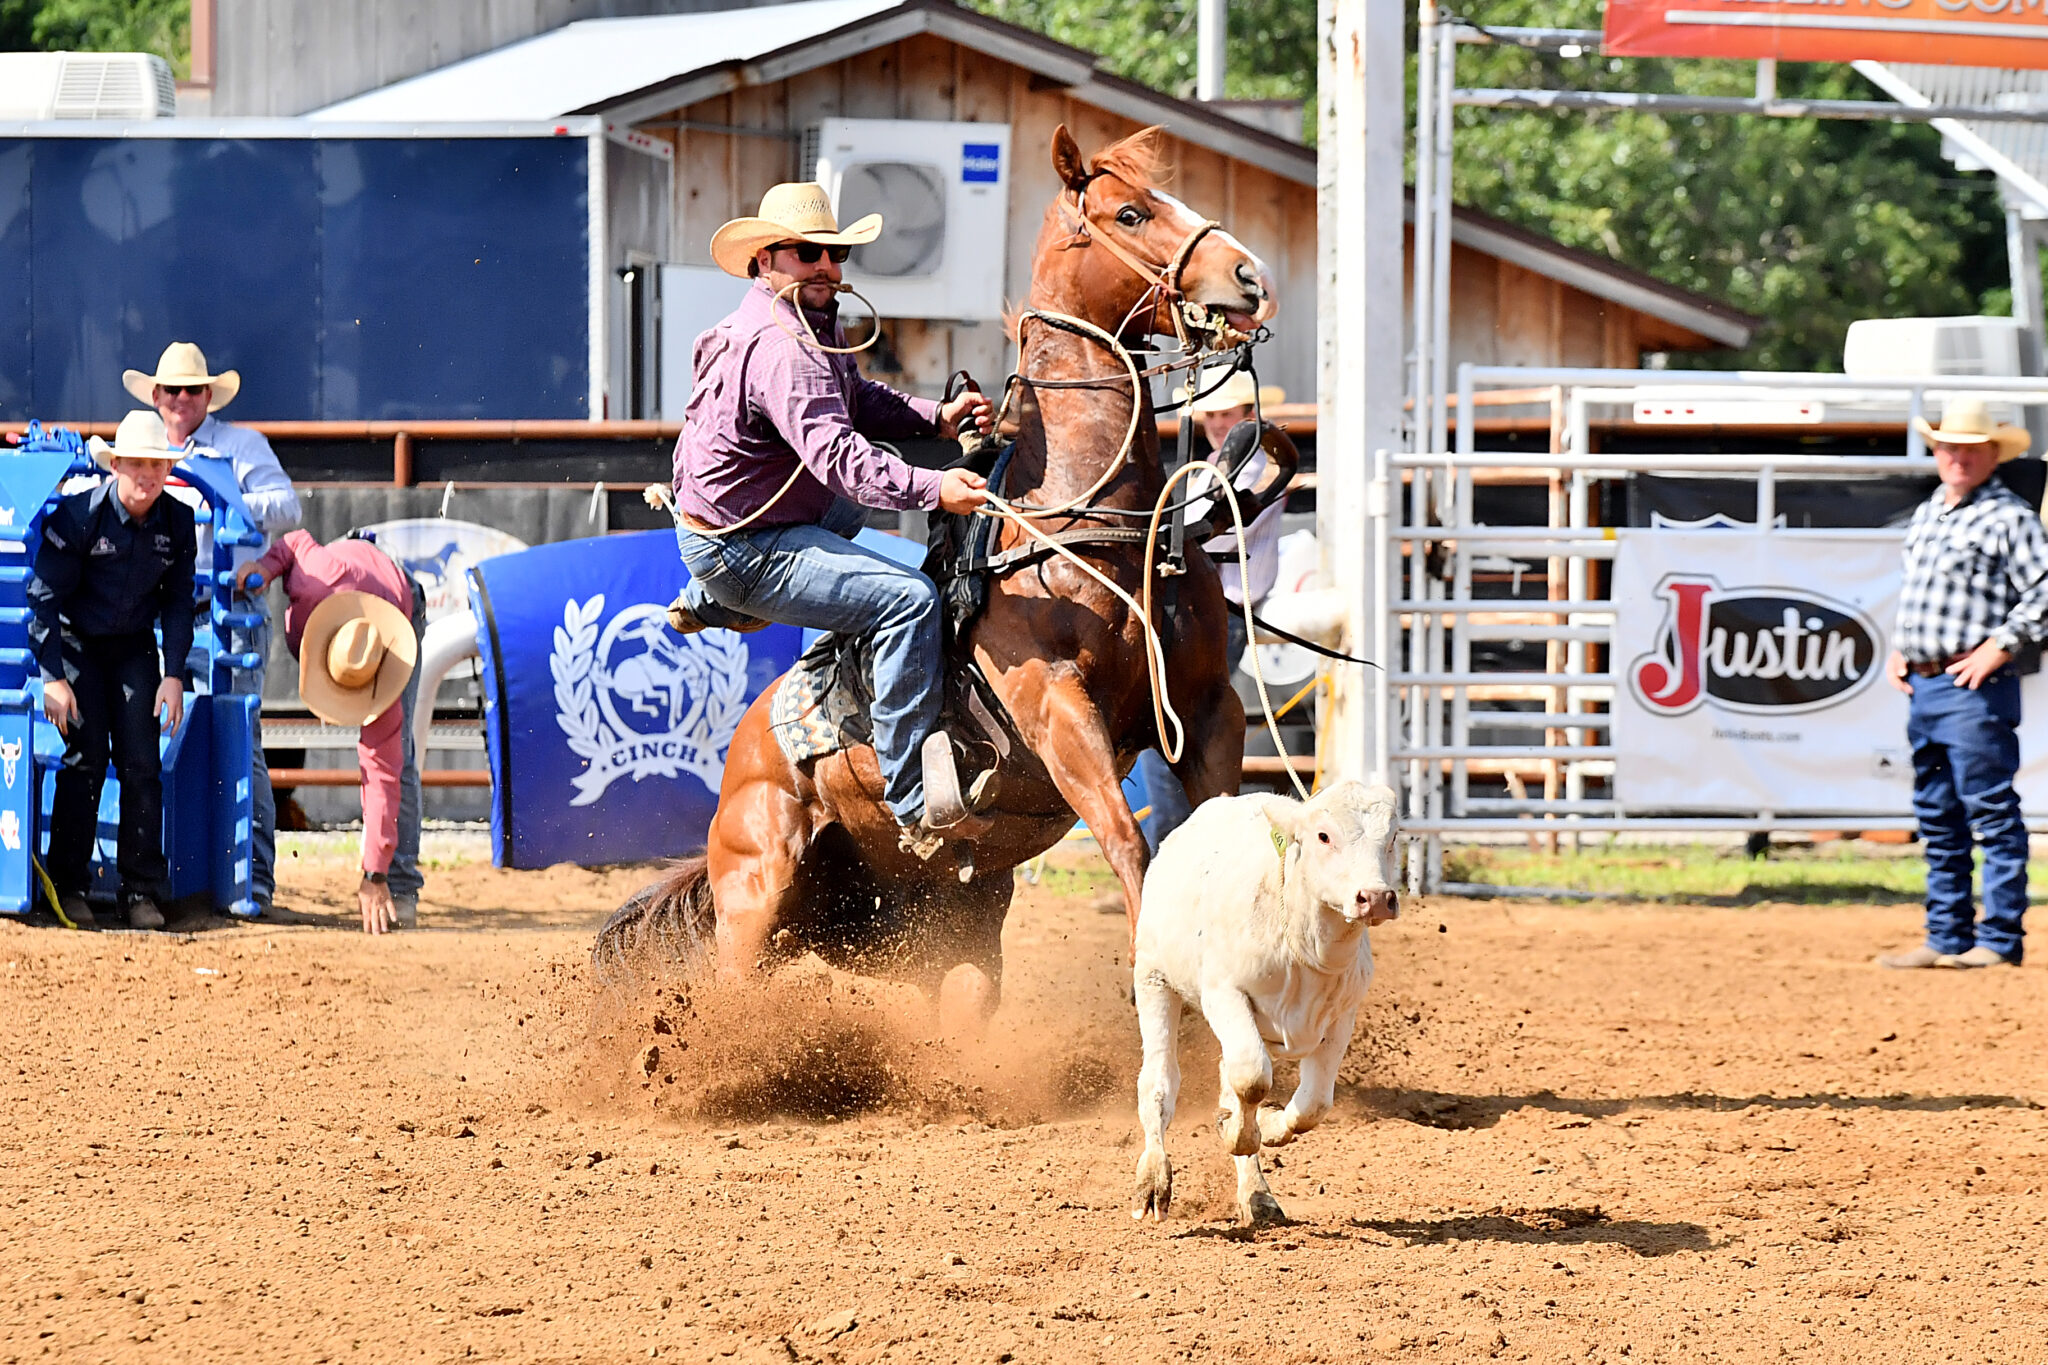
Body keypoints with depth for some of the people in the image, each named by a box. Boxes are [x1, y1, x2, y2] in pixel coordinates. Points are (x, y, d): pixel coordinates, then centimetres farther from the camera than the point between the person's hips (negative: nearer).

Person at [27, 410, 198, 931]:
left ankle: (141, 891, -1)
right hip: (76, 645, -3)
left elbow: (178, 601, 4)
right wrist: (53, 677, -19)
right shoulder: (77, 516, -19)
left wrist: (174, 674, -5)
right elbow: (44, 595, -15)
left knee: (141, 763, -7)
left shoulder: (178, 521, -7)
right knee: (85, 759, -13)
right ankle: (66, 886, -4)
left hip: (134, 648, 3)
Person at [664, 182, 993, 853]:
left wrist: (937, 418, 1)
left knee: (850, 505, 42)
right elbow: (836, 454, -40)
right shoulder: (781, 350, -28)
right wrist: (931, 489, -52)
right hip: (747, 555, -11)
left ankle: (708, 604, 39)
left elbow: (859, 400, 19)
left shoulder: (814, 328, 7)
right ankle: (912, 806, -27)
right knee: (910, 598, -26)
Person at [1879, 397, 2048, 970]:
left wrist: (1998, 647, -17)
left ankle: (2000, 939, -4)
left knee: (1992, 813, -6)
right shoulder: (1925, 515, 18)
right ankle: (1947, 938, 18)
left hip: (1974, 687, -9)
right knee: (1937, 817, 12)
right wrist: (1899, 647, 15)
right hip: (1922, 685, 9)